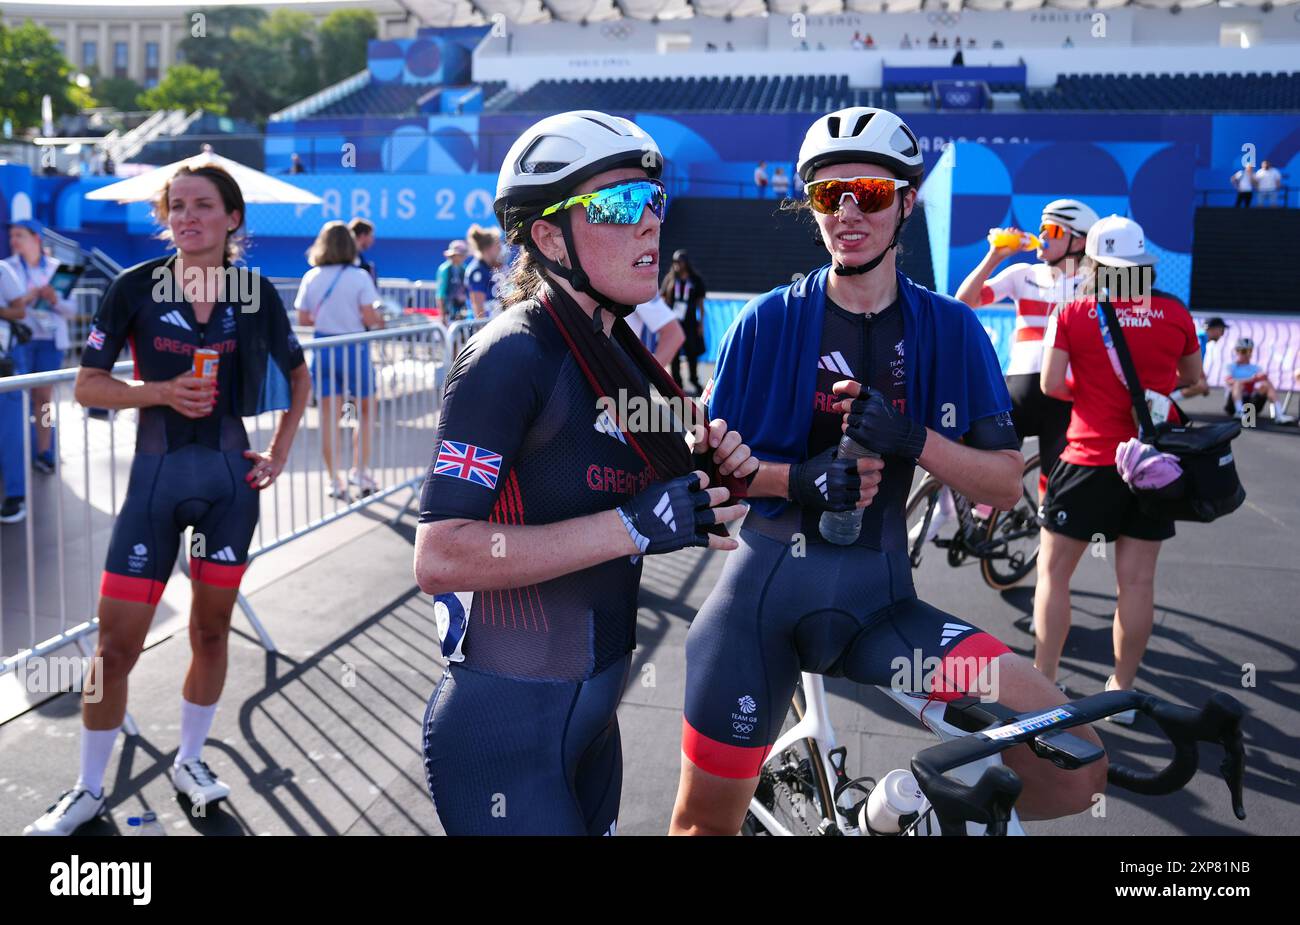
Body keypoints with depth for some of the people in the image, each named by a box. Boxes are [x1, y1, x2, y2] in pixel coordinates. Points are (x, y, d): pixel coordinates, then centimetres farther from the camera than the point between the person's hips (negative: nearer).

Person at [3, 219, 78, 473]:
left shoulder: (56, 268, 8)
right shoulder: (7, 268, 5)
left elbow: (72, 310, 6)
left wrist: (54, 299, -13)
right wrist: (28, 297, -18)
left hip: (51, 340, 1)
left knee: (44, 396, 3)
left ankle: (44, 452, 7)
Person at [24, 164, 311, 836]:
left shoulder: (257, 293, 0)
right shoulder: (136, 287, -6)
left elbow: (298, 376, 14)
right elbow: (88, 384, -2)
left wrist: (278, 454, 7)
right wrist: (160, 391, -17)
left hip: (230, 478, 2)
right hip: (157, 477, -1)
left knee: (212, 628, 11)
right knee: (117, 641, 0)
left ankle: (190, 761, 31)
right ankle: (87, 791, 18)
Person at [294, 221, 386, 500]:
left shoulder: (311, 277, 0)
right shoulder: (359, 276, -9)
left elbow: (303, 319, 3)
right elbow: (370, 319, -13)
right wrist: (379, 319, 8)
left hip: (323, 349, 3)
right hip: (354, 348, -3)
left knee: (329, 415, 8)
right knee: (366, 410, 14)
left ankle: (335, 480, 10)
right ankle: (359, 470, 9)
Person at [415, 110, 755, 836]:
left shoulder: (616, 351, 7)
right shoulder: (512, 357, -19)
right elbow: (441, 558, -26)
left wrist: (703, 469, -3)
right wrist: (632, 526, -27)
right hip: (507, 729, -8)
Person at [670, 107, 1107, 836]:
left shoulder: (951, 330, 2)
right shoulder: (768, 321, -1)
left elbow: (1007, 483, 0)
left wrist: (913, 439, -18)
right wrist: (801, 477, -18)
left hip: (878, 598, 1)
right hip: (763, 589, 0)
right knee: (705, 818, 7)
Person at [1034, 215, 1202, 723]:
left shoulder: (1073, 312, -7)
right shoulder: (1175, 314, 0)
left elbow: (1051, 384, -10)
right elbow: (1192, 378, 14)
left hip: (1091, 459, -3)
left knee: (1053, 572, 8)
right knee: (1137, 581, 9)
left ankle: (1044, 681, 9)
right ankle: (1122, 688, 17)